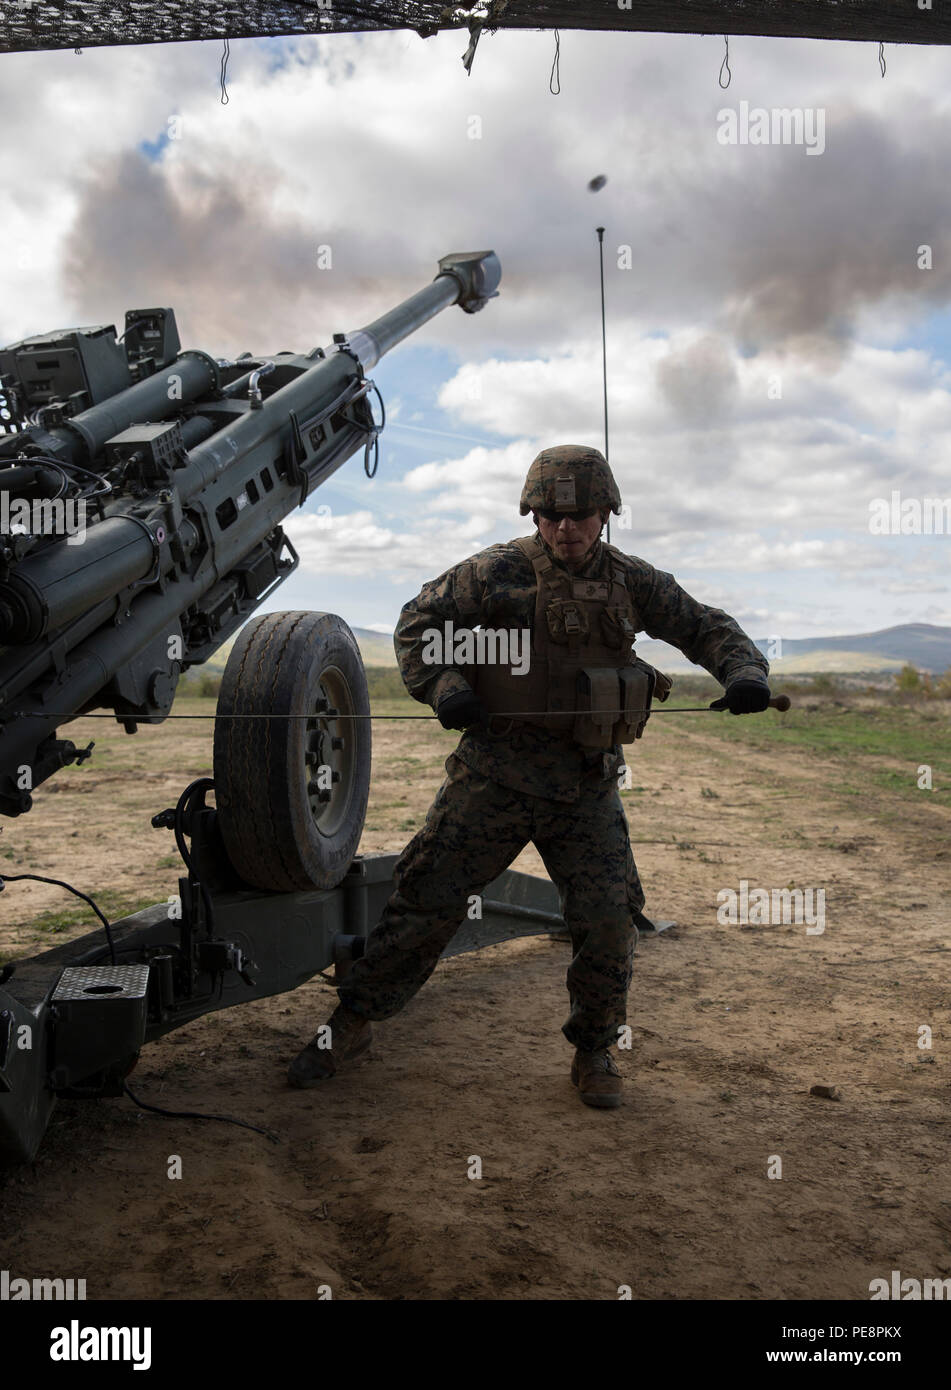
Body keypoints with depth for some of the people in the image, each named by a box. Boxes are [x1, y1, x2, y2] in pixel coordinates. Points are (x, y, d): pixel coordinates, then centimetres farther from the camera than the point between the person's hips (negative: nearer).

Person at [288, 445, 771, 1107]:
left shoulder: (633, 582, 4)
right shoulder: (497, 572, -3)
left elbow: (707, 626, 10)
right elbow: (420, 620, 2)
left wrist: (745, 669, -11)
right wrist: (442, 684, -15)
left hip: (587, 788, 2)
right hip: (495, 778, -2)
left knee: (609, 920, -1)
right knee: (426, 902, 2)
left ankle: (595, 1052, 21)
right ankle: (351, 1024, 19)